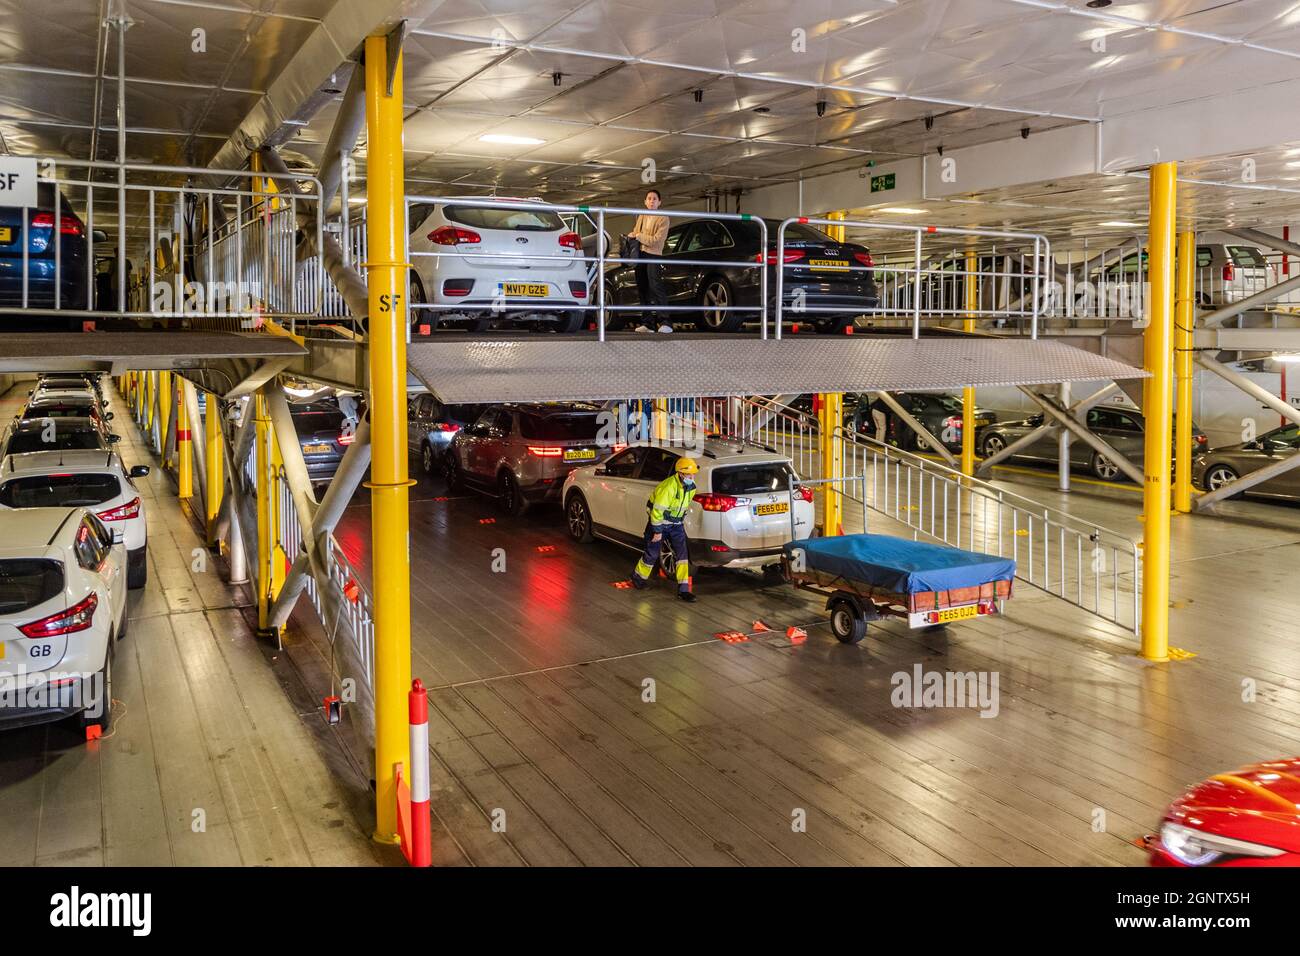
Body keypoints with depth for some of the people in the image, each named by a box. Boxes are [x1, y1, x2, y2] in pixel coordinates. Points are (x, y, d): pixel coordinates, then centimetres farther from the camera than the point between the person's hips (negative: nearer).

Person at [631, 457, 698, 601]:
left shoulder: (691, 487, -5)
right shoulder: (669, 487, -29)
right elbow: (657, 510, -25)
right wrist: (657, 531, -20)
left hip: (676, 523, 6)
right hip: (660, 521, -6)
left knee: (682, 553, -5)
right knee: (652, 553, 5)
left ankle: (683, 589, -3)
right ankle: (638, 577, 33)